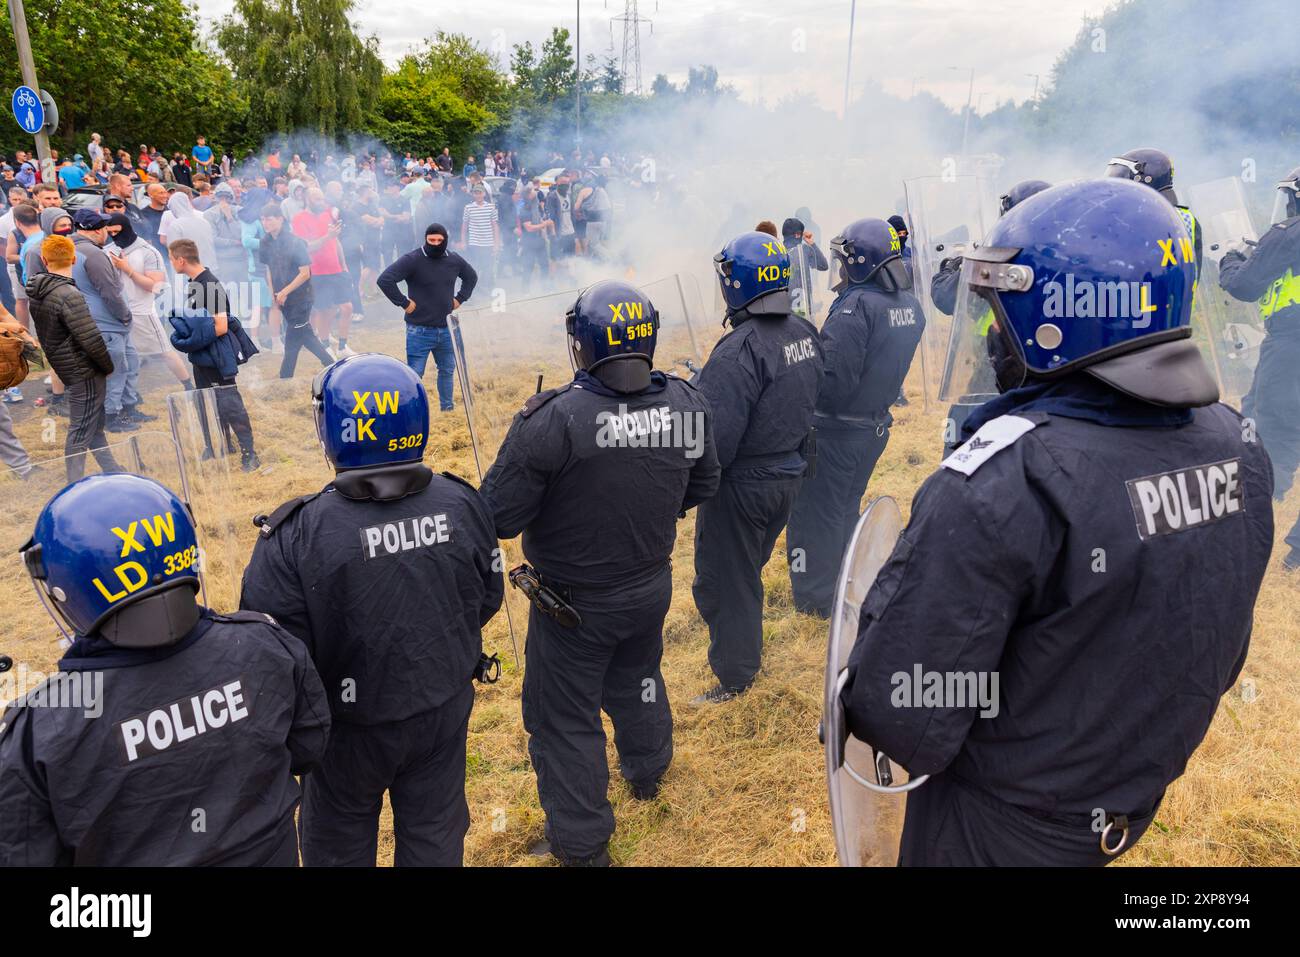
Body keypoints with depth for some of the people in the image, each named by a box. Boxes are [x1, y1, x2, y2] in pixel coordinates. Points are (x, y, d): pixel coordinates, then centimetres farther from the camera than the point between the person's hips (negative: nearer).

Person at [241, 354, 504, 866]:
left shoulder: (295, 537, -29)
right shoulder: (462, 504, -17)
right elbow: (487, 601, -2)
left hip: (353, 728, -2)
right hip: (446, 709, 3)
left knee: (340, 842, 26)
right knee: (435, 832, 26)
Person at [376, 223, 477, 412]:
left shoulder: (454, 260, 4)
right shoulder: (412, 260, -13)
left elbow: (471, 276, 24)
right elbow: (384, 280, -20)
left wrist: (460, 298, 13)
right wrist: (403, 303, -17)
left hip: (445, 328, 6)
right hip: (419, 330, -6)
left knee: (448, 369, 18)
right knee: (415, 374, -3)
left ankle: (448, 408, 33)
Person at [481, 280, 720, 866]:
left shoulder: (551, 420, -29)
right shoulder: (687, 404, -12)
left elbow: (498, 516, -23)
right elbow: (702, 487, 3)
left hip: (576, 605, -5)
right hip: (652, 587, 6)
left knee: (565, 718, 14)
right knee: (638, 680, 31)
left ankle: (582, 844, 31)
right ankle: (647, 773, 57)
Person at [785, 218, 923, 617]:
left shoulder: (856, 306, -24)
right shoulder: (909, 304, 2)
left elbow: (833, 380, -27)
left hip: (837, 430, -8)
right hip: (877, 424, 8)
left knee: (817, 513, 7)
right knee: (847, 508, 23)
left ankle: (814, 599, 18)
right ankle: (843, 589, 35)